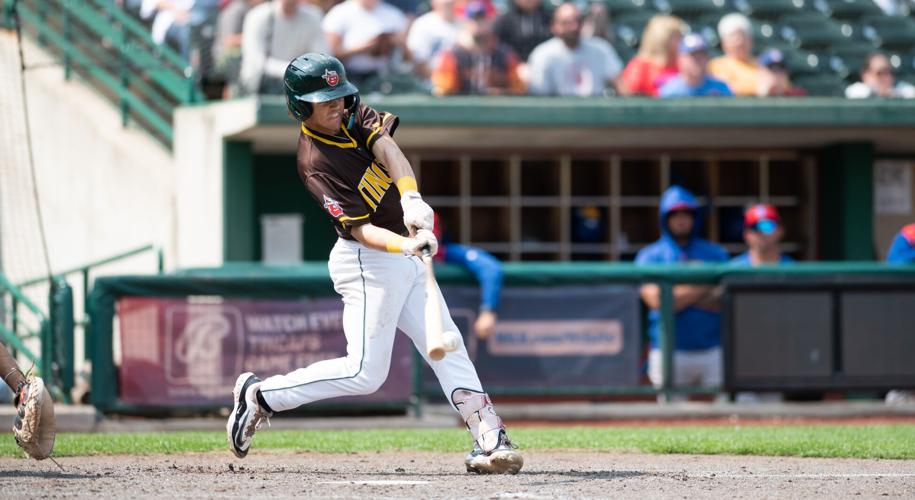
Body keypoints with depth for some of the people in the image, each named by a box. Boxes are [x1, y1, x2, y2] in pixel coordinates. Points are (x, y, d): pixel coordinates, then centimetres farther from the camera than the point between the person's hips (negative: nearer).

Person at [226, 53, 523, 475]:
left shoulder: (353, 117, 2)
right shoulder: (315, 163, -20)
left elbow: (388, 149, -17)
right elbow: (361, 230, -26)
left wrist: (411, 199, -35)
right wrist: (407, 245, -44)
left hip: (406, 257, 8)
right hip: (370, 263, -8)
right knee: (364, 372, -7)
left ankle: (490, 439, -3)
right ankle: (261, 395, 6)